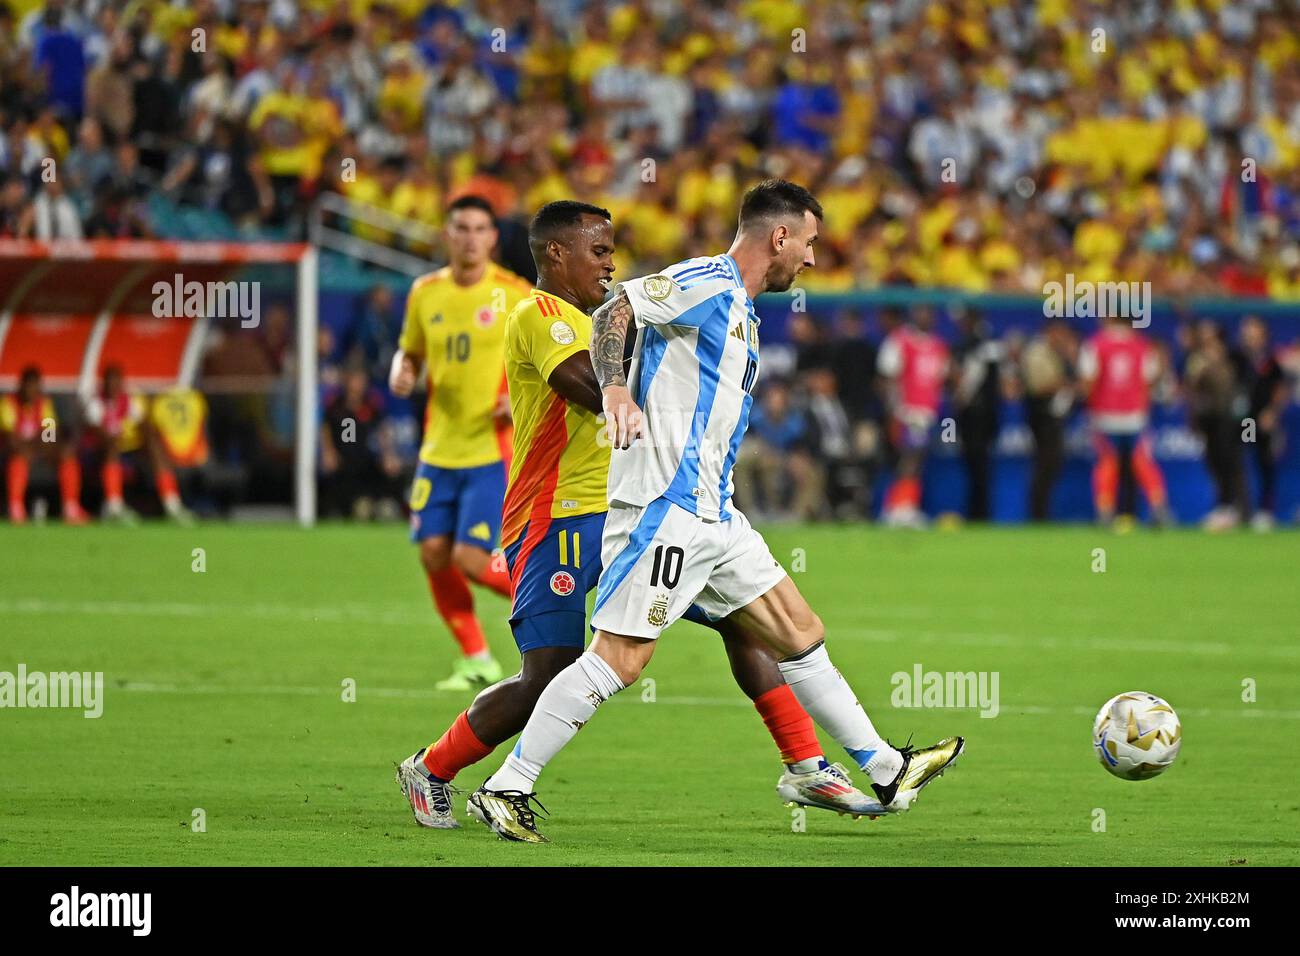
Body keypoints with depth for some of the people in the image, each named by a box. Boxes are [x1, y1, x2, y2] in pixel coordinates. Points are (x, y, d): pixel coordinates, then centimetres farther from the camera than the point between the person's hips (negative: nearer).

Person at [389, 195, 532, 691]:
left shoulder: (514, 294, -7)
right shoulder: (425, 293, 5)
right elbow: (410, 350, 19)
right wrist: (401, 372, -4)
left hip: (492, 450, -5)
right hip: (439, 449, 5)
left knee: (471, 559, -13)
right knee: (433, 553, 0)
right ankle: (476, 660, 15)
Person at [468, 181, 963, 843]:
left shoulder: (739, 309, 22)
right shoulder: (709, 281, -8)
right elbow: (613, 312, -19)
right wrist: (615, 389, -29)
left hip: (711, 514, 10)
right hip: (664, 504, -10)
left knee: (801, 634, 13)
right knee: (619, 660, -13)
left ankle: (886, 772, 22)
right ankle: (504, 790, -9)